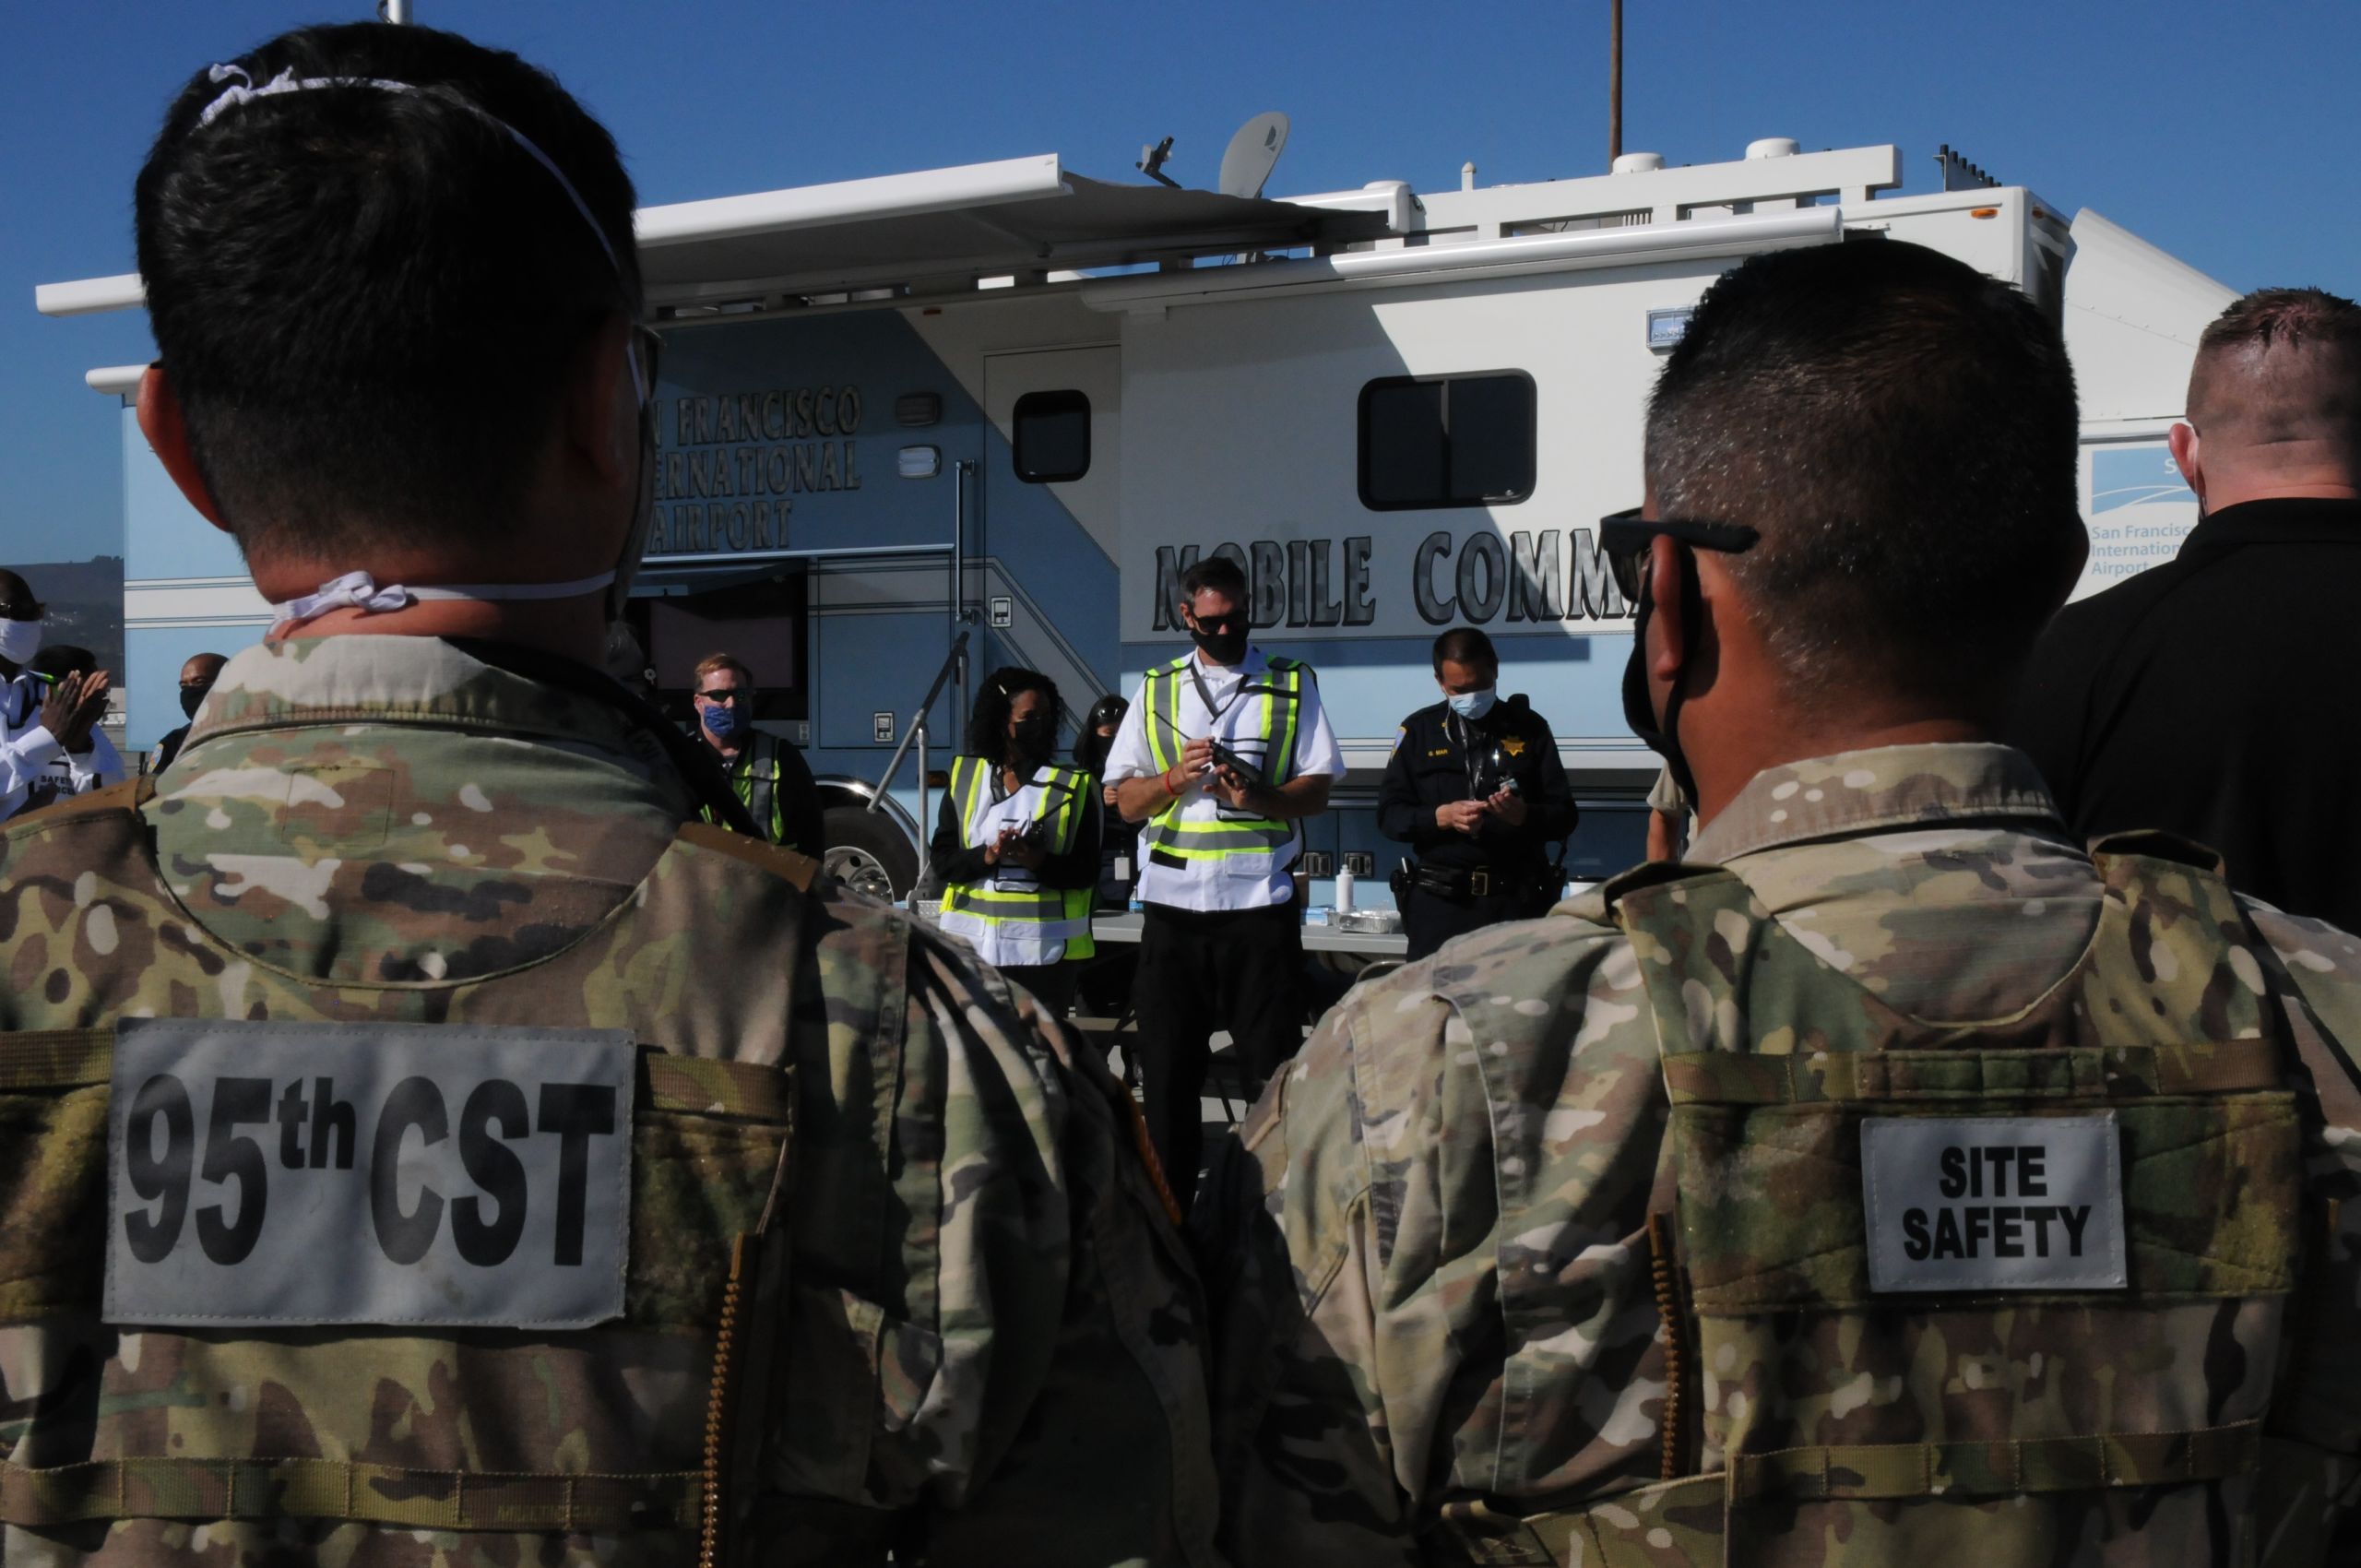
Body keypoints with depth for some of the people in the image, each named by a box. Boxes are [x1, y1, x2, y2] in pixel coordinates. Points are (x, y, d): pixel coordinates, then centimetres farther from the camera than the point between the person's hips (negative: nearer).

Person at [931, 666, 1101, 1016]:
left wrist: (1040, 861, -20)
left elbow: (1087, 872, -1)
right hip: (974, 947, 1)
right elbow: (942, 860, 4)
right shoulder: (965, 778, 9)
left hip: (1045, 948, -1)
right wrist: (987, 856, -15)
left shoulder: (1072, 787, 4)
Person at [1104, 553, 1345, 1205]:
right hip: (1173, 904, 2)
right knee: (1167, 1069, 5)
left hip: (1260, 902, -2)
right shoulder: (1156, 691, 14)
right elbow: (1126, 801, 9)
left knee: (1275, 1067, -2)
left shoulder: (1292, 686, 9)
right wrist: (1177, 777, -11)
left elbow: (1317, 790, 2)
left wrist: (1256, 797, -17)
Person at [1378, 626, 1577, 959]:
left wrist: (1524, 815, -15)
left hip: (1517, 898, 0)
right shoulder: (1419, 731, 10)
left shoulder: (1529, 727, 9)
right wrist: (1442, 816, -13)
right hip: (1440, 898, 0)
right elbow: (1389, 814, 5)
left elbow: (1564, 816, 6)